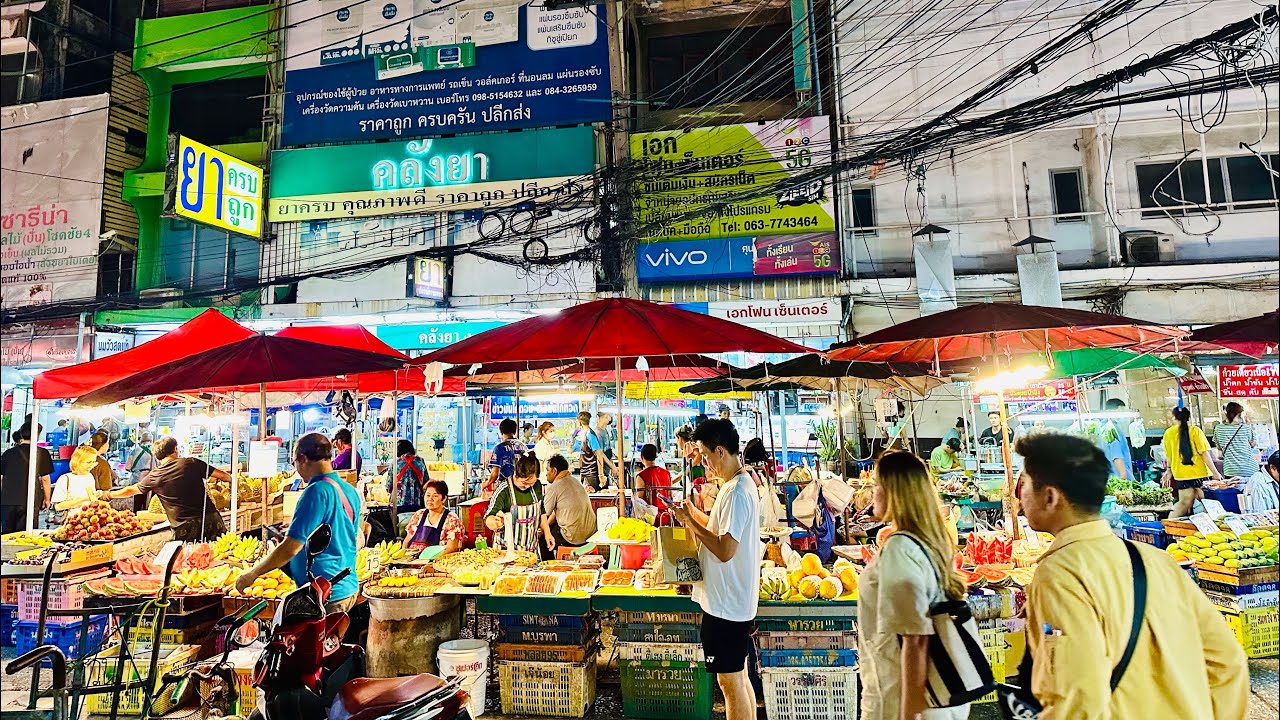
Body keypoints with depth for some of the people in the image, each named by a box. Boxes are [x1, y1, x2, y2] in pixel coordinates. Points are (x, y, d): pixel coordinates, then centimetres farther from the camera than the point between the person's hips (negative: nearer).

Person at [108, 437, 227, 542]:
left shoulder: (154, 477, 9)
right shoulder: (192, 463, 4)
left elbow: (131, 490, 27)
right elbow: (222, 475, 5)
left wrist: (108, 494, 47)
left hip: (184, 529, 1)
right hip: (211, 520, -1)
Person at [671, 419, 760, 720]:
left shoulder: (737, 493, -23)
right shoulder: (739, 484, 9)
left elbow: (725, 550, -27)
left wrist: (690, 522, -18)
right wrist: (692, 512, 11)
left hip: (726, 605, -10)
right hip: (735, 601, 10)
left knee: (730, 682, 5)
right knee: (739, 679, 20)